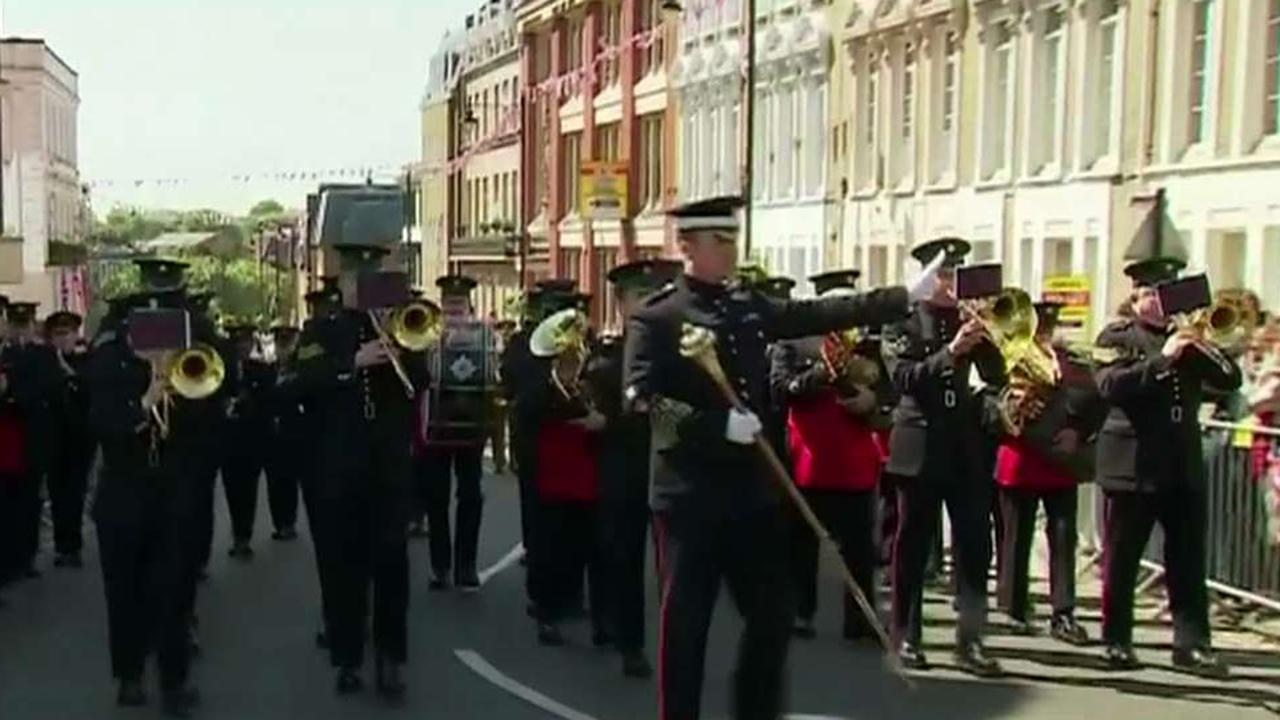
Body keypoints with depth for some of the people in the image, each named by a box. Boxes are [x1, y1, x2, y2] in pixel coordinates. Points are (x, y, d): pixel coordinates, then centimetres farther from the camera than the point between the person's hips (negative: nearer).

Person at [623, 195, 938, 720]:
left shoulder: (749, 307, 11)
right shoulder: (655, 318, -8)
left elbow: (820, 315, 11)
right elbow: (640, 398, -19)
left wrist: (907, 296, 7)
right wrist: (720, 424, -24)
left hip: (752, 487, 6)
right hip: (689, 493, -6)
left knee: (773, 613, 11)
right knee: (686, 619, 1)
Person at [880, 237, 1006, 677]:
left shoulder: (967, 321, 11)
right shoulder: (901, 324, -1)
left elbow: (996, 377, 4)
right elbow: (905, 378, -14)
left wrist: (983, 340, -12)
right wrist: (950, 351, -24)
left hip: (966, 447, 4)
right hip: (921, 447, -3)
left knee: (975, 545, -1)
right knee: (912, 545, 3)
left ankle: (970, 640, 4)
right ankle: (905, 636, 14)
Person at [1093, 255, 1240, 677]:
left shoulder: (1186, 339, 15)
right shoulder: (1118, 338, -1)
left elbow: (1230, 379, 9)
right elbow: (1110, 385, -17)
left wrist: (1203, 350, -8)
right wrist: (1162, 359, -22)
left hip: (1184, 467, 4)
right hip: (1133, 465, -4)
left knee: (1189, 562, 2)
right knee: (1121, 560, 3)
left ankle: (1192, 645, 6)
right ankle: (1117, 641, 14)